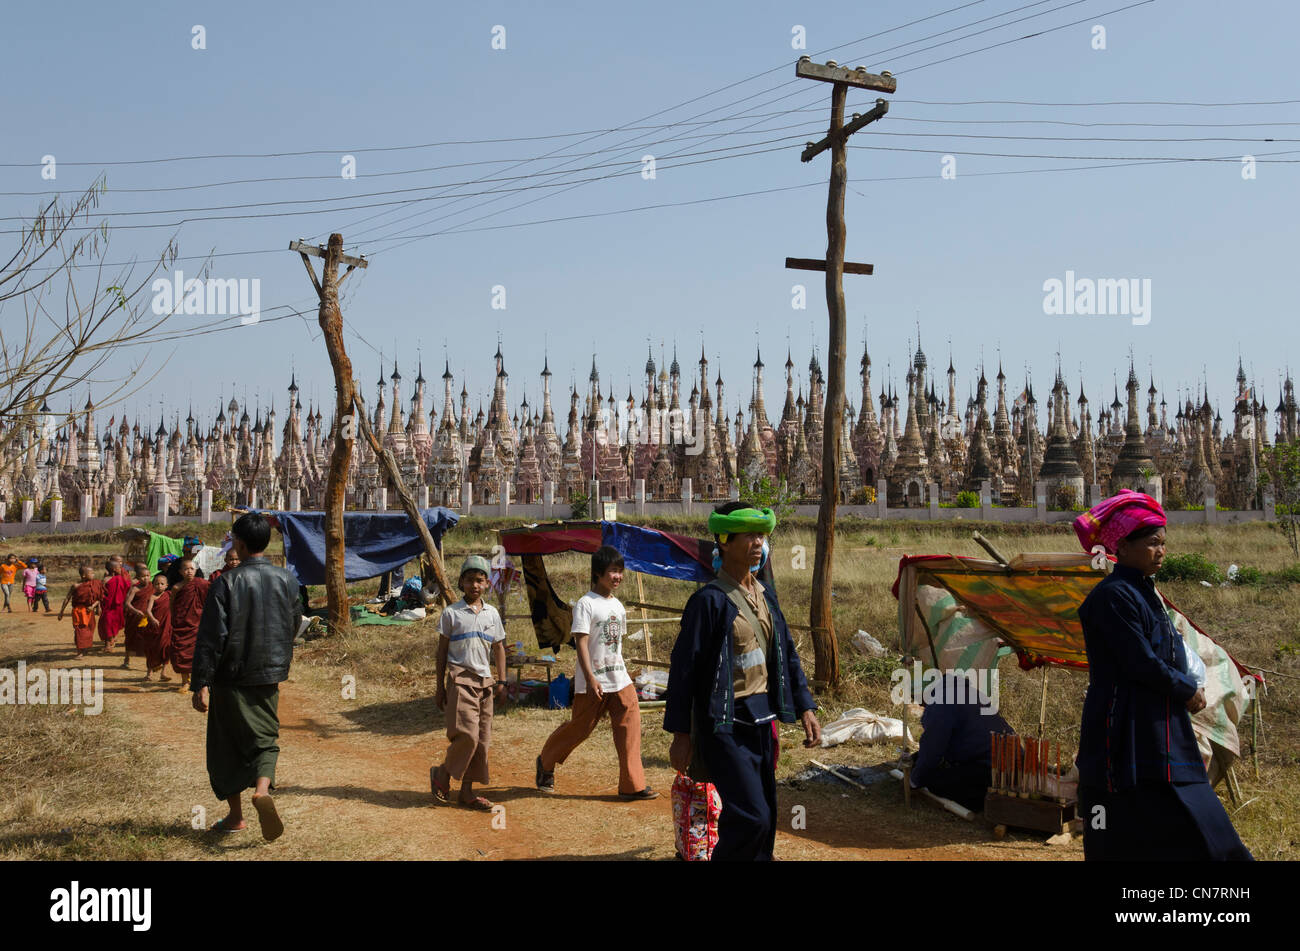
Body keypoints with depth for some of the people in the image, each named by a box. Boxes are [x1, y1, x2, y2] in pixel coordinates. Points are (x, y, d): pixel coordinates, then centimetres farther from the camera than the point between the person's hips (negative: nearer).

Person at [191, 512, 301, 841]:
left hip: (232, 678, -3)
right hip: (270, 678, 3)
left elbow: (211, 637, -16)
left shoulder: (227, 582, -13)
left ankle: (235, 815, 21)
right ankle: (262, 789, -17)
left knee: (226, 746, 13)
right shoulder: (287, 580, 0)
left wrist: (201, 684, -13)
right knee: (265, 738, 12)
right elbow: (293, 628, 12)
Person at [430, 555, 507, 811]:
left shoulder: (492, 613, 12)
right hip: (460, 679, -5)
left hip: (484, 681, 5)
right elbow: (442, 651, 2)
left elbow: (499, 648, 17)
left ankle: (467, 790, 13)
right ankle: (442, 773, 8)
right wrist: (440, 687, 0)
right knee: (467, 734, -15)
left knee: (482, 739, 5)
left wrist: (501, 681, 9)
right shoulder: (451, 613, 0)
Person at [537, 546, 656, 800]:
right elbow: (581, 642, -16)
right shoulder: (586, 603, -11)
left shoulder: (618, 605, 12)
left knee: (630, 726, -3)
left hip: (620, 680, 6)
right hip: (593, 682, -6)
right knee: (579, 728, 5)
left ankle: (632, 785, 2)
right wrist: (590, 679, -22)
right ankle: (546, 763, 31)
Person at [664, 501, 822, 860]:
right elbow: (684, 667, -12)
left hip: (762, 720, 7)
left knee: (765, 819, 11)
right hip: (726, 723, -7)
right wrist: (680, 734, -12)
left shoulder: (766, 595, 10)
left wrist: (805, 708, 11)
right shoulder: (709, 600, -13)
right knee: (751, 817, -13)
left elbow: (787, 654, 17)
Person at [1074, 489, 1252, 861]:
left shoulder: (1145, 593, 14)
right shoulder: (1113, 596, -16)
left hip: (1160, 731, 10)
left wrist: (1186, 689, 1)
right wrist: (1189, 691, -5)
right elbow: (1140, 664, -19)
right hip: (1127, 735, -10)